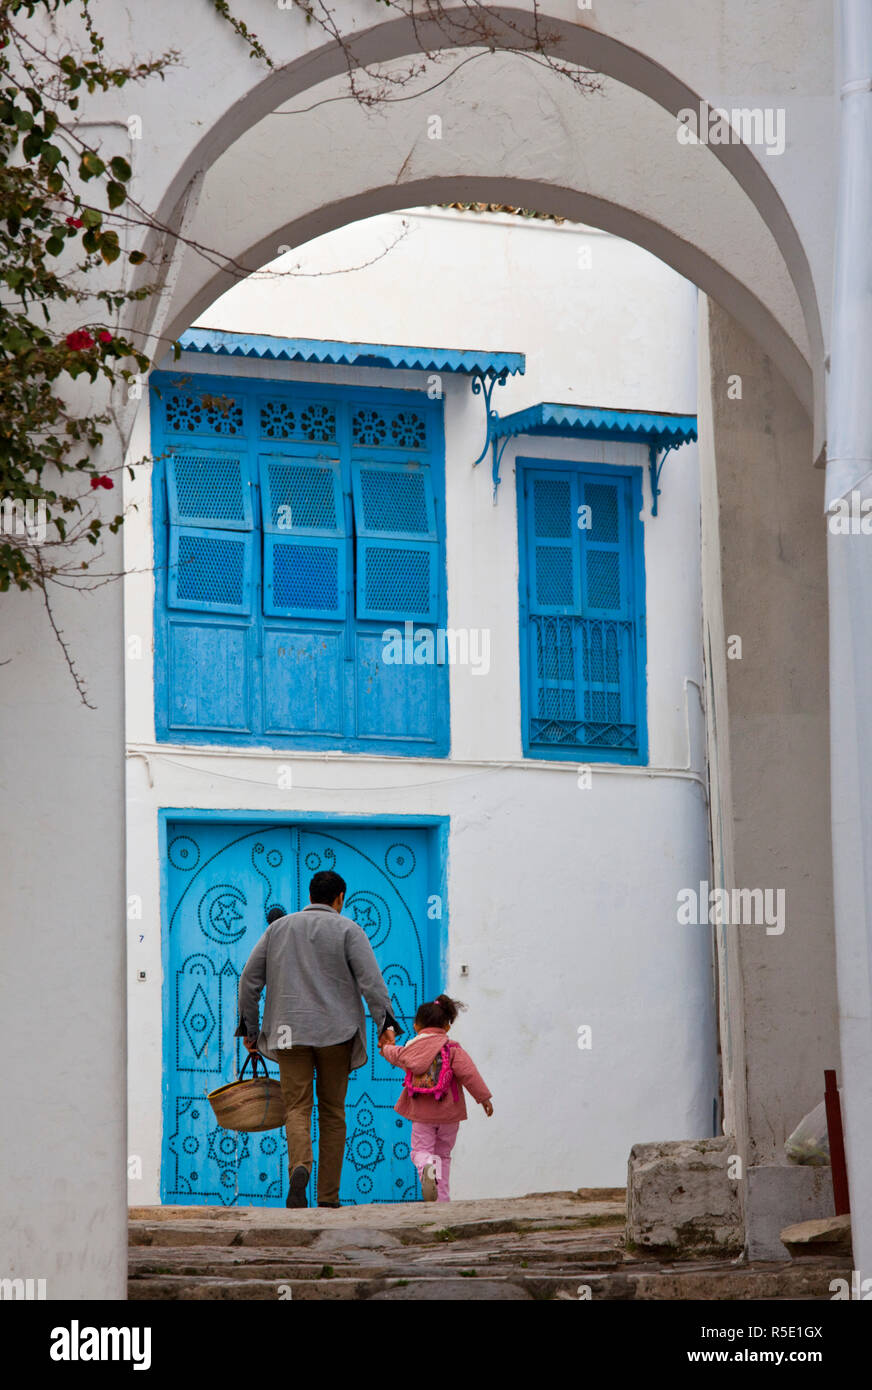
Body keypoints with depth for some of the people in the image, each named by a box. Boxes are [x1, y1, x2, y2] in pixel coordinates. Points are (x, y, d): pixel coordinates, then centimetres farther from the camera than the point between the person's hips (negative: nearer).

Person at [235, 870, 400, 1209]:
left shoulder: (279, 927, 13)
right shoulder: (347, 929, 2)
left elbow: (249, 980, 12)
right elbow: (370, 978, -10)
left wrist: (248, 1028, 17)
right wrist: (385, 1022, -12)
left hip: (290, 1032, 1)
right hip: (335, 1033, -1)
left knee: (297, 1107, -1)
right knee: (332, 1111, 8)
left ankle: (300, 1166, -31)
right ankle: (328, 1196, 7)